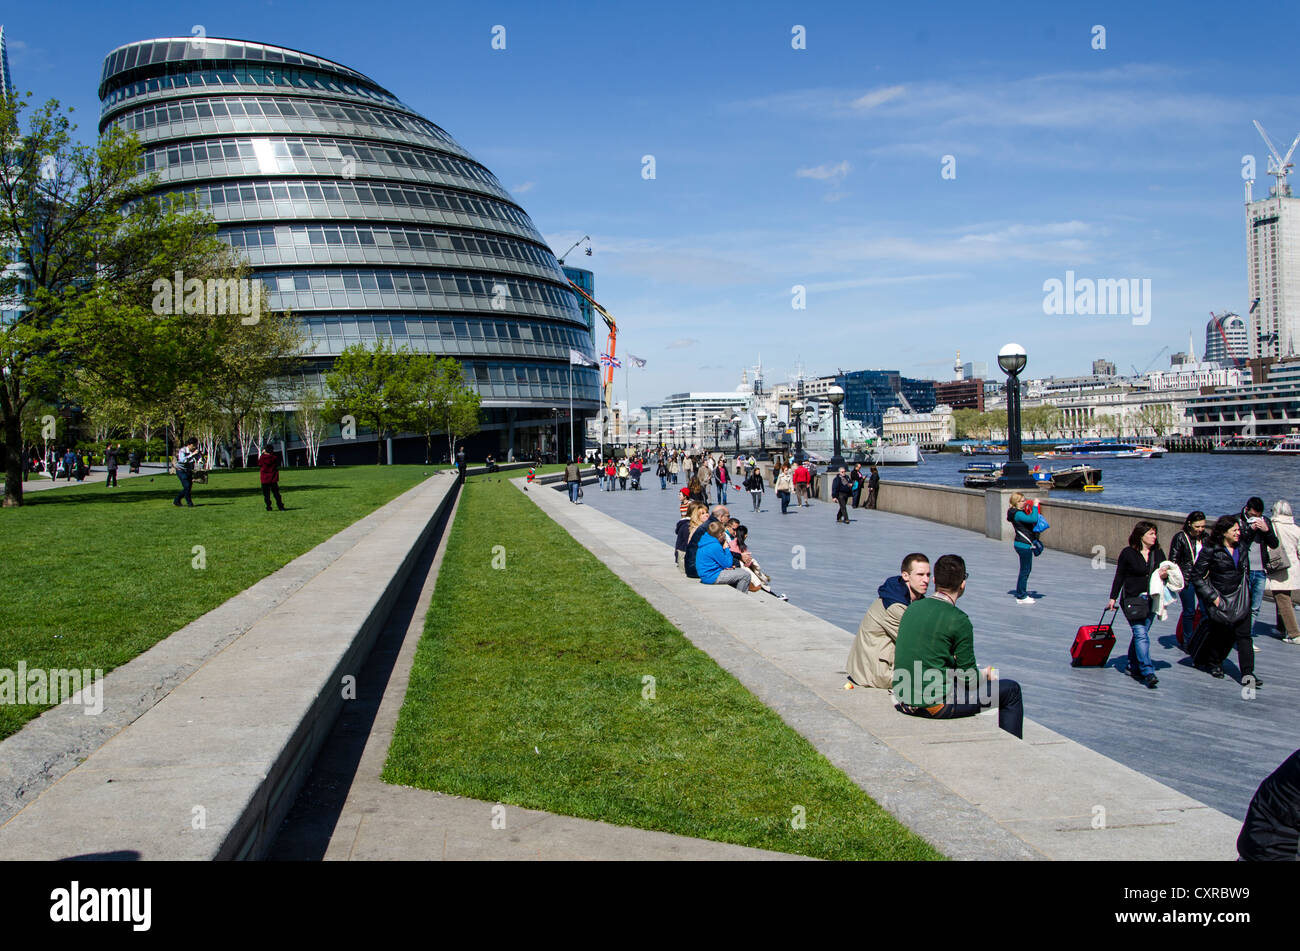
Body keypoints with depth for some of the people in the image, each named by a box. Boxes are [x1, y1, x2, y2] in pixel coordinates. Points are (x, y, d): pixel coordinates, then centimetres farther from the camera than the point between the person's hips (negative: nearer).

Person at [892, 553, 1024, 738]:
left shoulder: (912, 608, 5)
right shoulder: (959, 620, -15)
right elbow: (969, 678, -10)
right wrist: (986, 675, 13)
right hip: (935, 705, -7)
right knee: (1011, 690, 8)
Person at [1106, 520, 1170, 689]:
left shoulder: (1158, 553, 9)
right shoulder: (1128, 553, -3)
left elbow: (1165, 573, 17)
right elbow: (1119, 577, 1)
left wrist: (1165, 575, -7)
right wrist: (1113, 598, 1)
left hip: (1151, 600, 4)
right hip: (1132, 599, -4)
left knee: (1140, 634, 9)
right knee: (1141, 634, -12)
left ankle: (1133, 666, 24)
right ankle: (1148, 672, -16)